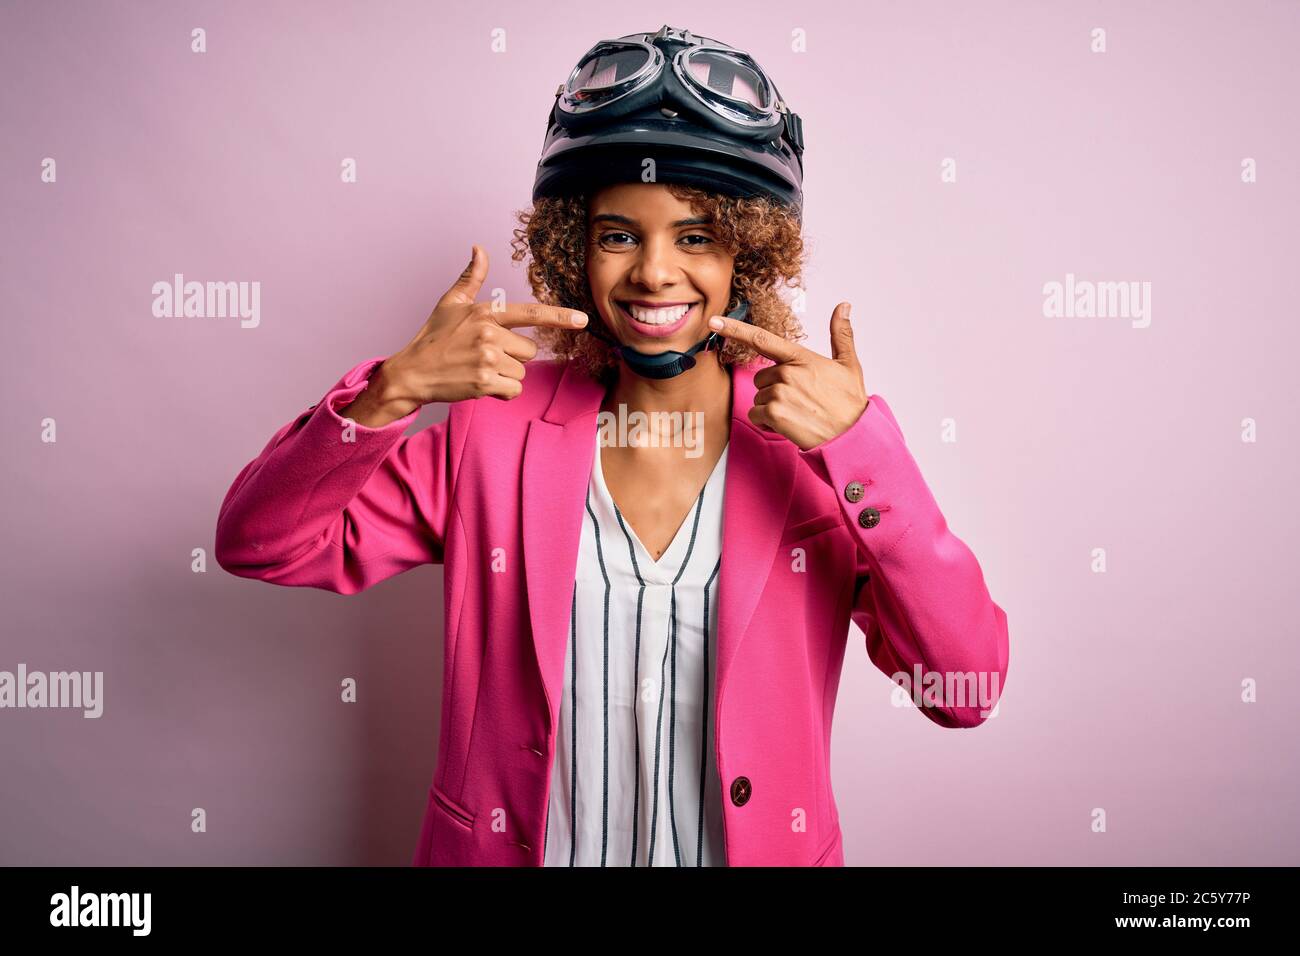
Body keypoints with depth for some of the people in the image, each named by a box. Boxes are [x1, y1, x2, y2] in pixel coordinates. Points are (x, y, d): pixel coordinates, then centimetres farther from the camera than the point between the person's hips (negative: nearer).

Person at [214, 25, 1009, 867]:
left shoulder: (815, 447, -12)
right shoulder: (498, 426, -10)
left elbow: (965, 692, -19)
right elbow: (259, 543, -11)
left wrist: (861, 446, -28)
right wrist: (394, 388, -26)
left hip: (759, 847, 0)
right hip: (508, 847, 1)